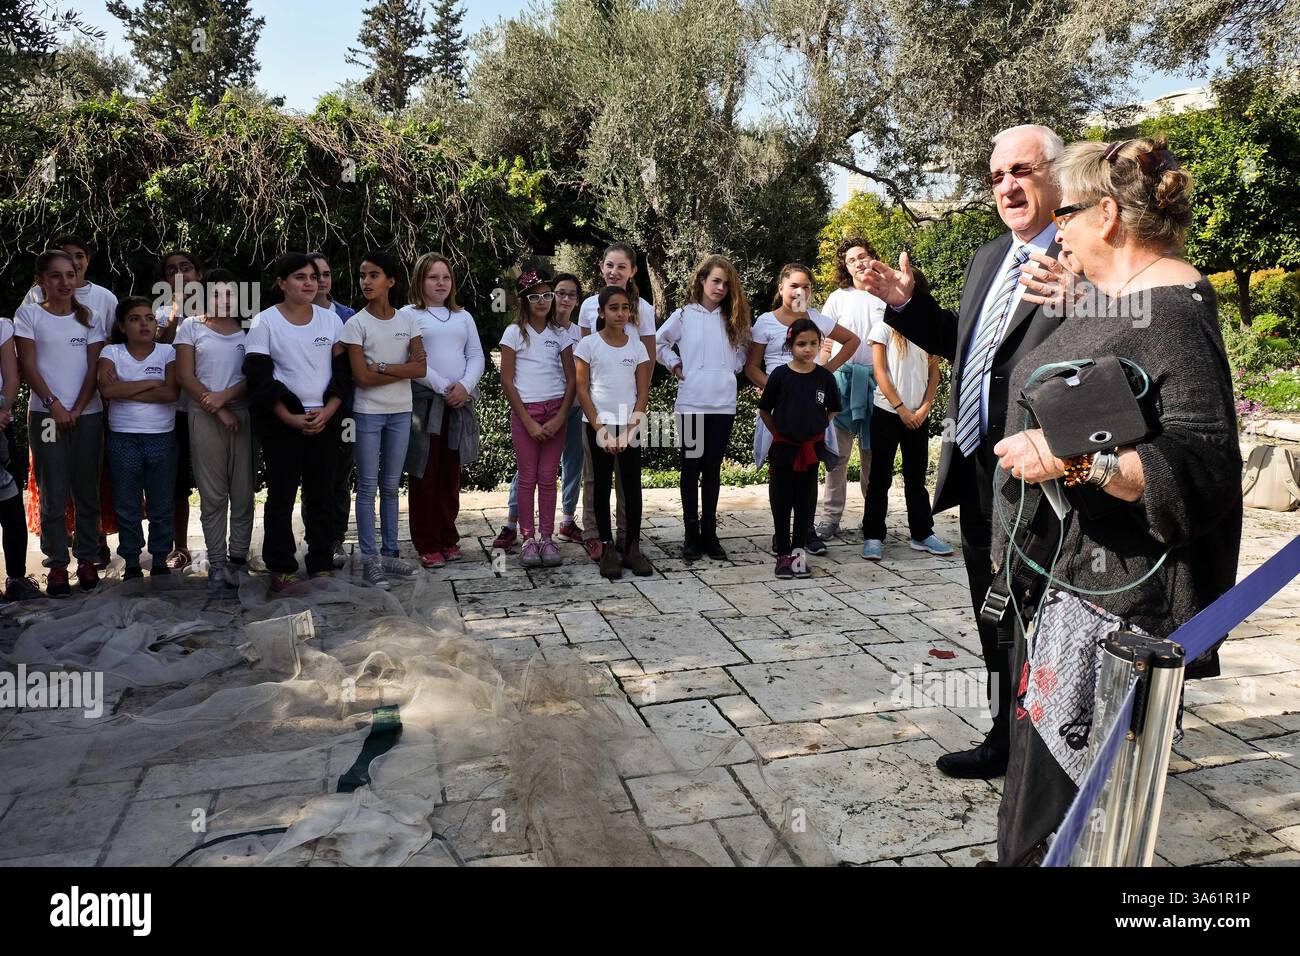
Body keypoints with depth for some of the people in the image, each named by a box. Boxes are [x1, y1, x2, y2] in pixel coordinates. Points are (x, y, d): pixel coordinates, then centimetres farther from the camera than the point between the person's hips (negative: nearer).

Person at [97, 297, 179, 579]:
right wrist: (151, 383, -12)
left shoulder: (167, 352, 2)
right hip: (123, 439, 0)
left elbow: (171, 392, -13)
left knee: (161, 505, 7)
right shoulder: (111, 352, 3)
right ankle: (131, 563, 18)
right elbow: (107, 389, -14)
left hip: (162, 438, 0)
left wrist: (125, 391, -12)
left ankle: (160, 561, 18)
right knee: (126, 505, 8)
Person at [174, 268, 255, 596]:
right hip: (204, 417, -1)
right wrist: (218, 410, -7)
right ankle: (217, 564, 6)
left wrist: (225, 396, -14)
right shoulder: (191, 327, 8)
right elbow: (185, 376, 0)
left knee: (243, 493, 2)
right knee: (212, 495, 0)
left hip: (242, 413, 1)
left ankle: (238, 559, 9)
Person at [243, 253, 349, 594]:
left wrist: (327, 412, -8)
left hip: (324, 419, 3)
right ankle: (281, 569, 10)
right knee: (282, 494, 2)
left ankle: (322, 565, 14)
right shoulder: (265, 322, -2)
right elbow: (259, 377, -6)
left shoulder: (331, 319, 7)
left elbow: (342, 371, 5)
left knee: (321, 493, 5)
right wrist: (291, 418, -13)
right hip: (281, 421, -3)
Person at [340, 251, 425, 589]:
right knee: (368, 487, 2)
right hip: (368, 413, -3)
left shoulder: (408, 320, 3)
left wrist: (383, 367, -15)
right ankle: (371, 559, 8)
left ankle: (390, 553, 19)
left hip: (400, 413, 3)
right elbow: (362, 377, -13)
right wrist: (403, 371, -10)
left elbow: (421, 368, -7)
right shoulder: (356, 324, -6)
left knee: (390, 486, 11)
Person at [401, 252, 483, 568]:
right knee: (425, 476, -2)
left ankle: (448, 538, 18)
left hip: (458, 403, 4)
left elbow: (476, 356, 9)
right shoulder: (408, 315, 1)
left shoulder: (463, 316, 16)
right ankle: (427, 545, 5)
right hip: (424, 402, -4)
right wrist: (442, 387, -15)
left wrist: (465, 385, -9)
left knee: (450, 475, 9)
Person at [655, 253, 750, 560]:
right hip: (691, 402, -2)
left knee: (713, 469, 7)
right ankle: (691, 535, 10)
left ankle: (709, 533, 14)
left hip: (723, 403, 2)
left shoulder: (732, 318, 10)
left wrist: (735, 367, 6)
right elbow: (657, 342, 11)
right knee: (691, 468, 4)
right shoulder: (684, 315, 2)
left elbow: (745, 346, 22)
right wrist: (675, 365, 2)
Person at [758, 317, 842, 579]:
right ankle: (783, 555, 15)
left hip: (811, 449, 2)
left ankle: (799, 552, 18)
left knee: (805, 503, 8)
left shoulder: (825, 377, -3)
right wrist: (780, 433, 1)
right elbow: (764, 411, 1)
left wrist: (815, 431, 4)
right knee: (781, 503, 6)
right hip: (783, 448, -1)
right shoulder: (780, 375, -8)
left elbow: (832, 411, 11)